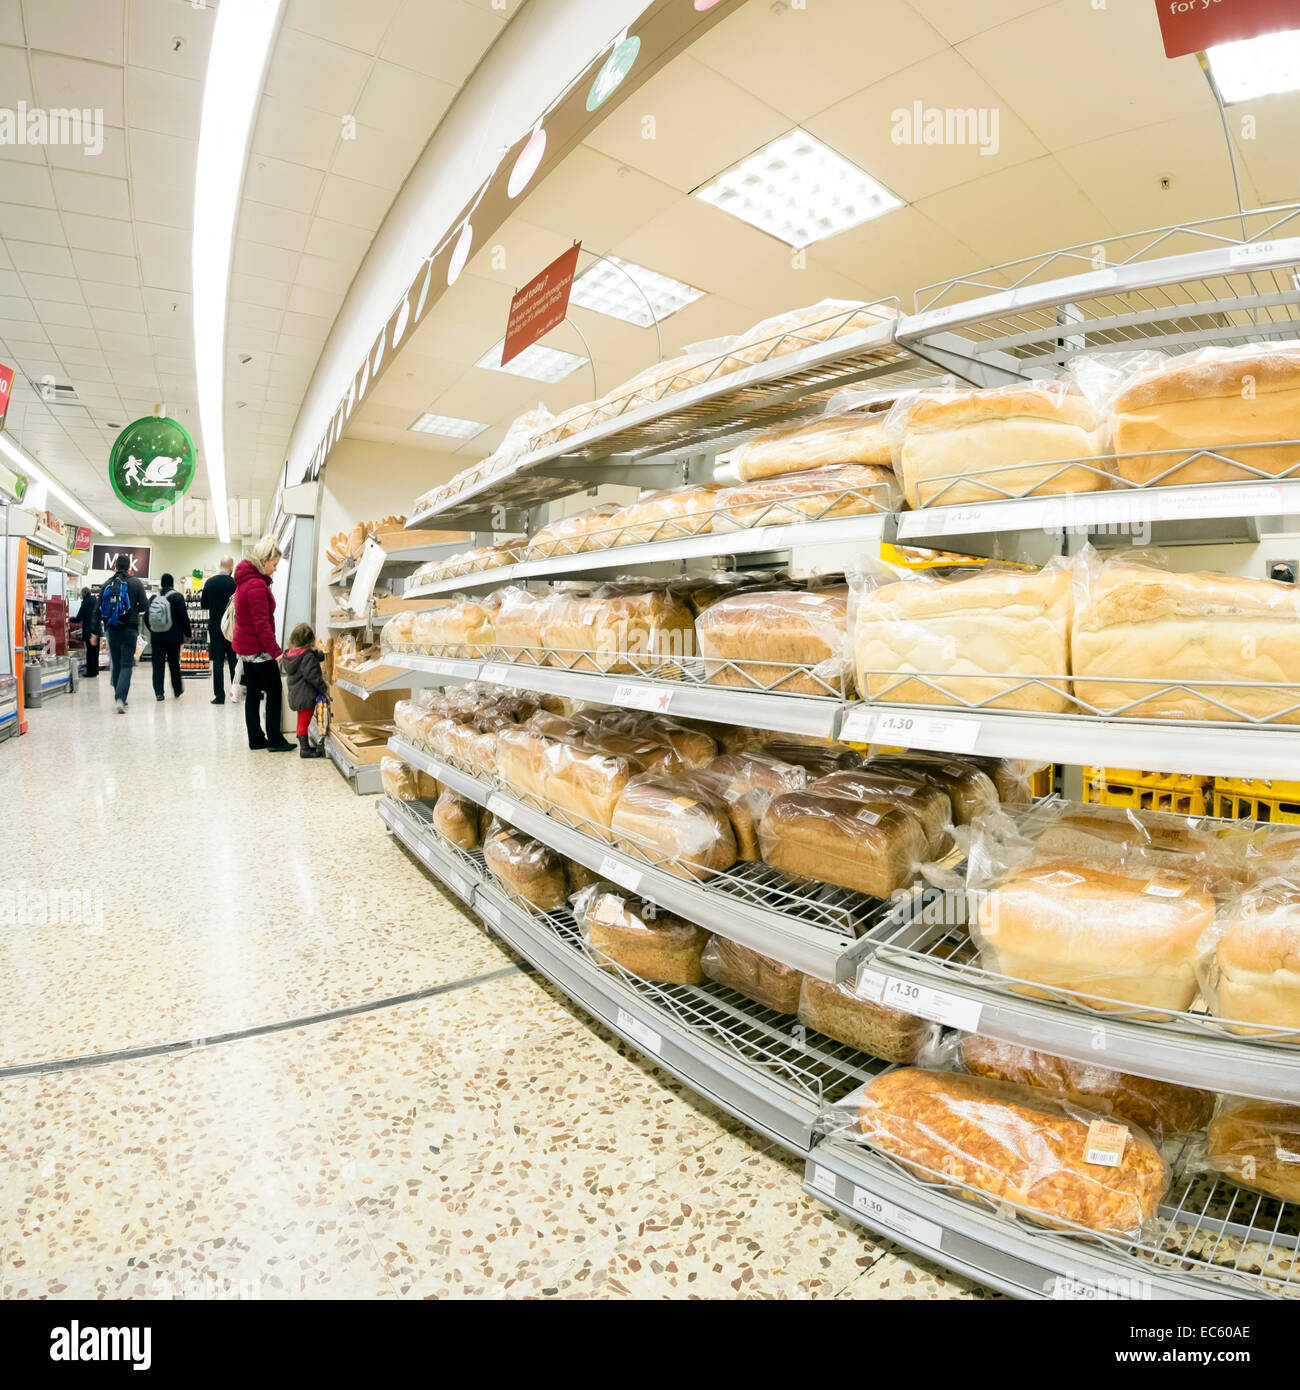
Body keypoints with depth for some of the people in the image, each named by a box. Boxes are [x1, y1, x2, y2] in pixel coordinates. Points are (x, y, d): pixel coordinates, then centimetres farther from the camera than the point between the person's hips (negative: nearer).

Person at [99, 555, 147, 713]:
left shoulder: (107, 584, 6)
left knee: (116, 664, 14)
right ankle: (121, 698, -21)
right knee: (126, 664, -5)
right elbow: (144, 607, -6)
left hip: (111, 629, 3)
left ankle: (118, 698, 21)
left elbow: (99, 609, 6)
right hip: (130, 629, -3)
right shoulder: (136, 583, -2)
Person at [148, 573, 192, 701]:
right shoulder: (177, 597, -7)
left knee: (158, 665, 4)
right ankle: (178, 690, 19)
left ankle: (158, 692, 0)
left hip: (156, 638, 2)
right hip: (173, 638, -2)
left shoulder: (153, 598, 4)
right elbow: (184, 617, -9)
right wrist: (188, 633, 1)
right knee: (174, 664, 9)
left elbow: (146, 616, 10)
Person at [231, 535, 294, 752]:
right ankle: (274, 740, 0)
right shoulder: (257, 585, -18)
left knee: (253, 693, 11)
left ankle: (256, 739, 16)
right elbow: (261, 624, -22)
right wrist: (275, 651, -22)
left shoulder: (245, 581, 13)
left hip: (246, 646, 10)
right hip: (258, 648, -10)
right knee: (274, 690, -3)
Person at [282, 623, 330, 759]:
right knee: (304, 722, 0)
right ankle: (304, 749, 7)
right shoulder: (308, 656, -20)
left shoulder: (289, 655, 6)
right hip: (306, 695, -8)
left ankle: (304, 746, 29)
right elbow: (312, 676, -23)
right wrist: (324, 688, -13)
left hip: (295, 695, 8)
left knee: (302, 721, 19)